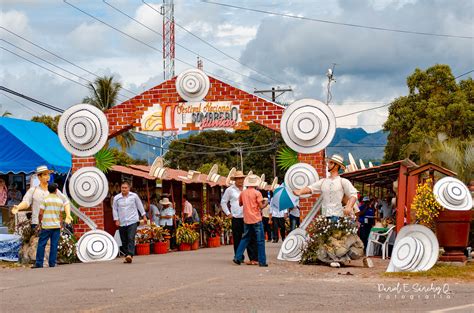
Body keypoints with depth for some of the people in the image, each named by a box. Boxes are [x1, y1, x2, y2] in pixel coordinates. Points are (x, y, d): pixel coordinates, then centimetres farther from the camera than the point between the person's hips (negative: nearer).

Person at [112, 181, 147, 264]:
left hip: (132, 221, -2)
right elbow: (114, 209, 9)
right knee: (124, 241, 6)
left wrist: (144, 216, 14)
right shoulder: (116, 198, 2)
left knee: (131, 238, -16)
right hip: (122, 223, 2)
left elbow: (140, 206, 12)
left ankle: (130, 255, -26)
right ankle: (127, 255, 16)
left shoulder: (134, 196, 2)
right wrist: (116, 220, 1)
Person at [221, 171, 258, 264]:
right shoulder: (230, 190, 6)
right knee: (237, 239, 3)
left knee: (251, 238, -6)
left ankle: (254, 258, -7)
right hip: (236, 218, 0)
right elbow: (223, 202, 14)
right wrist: (228, 213, 6)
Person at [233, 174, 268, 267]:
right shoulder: (257, 193, -10)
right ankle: (262, 261, 1)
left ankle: (237, 257, 10)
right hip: (256, 220, -5)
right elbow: (261, 206, -10)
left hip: (246, 220, 5)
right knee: (260, 240, 2)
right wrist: (265, 204, 9)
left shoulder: (243, 193, 4)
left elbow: (240, 204, 18)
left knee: (245, 239, 17)